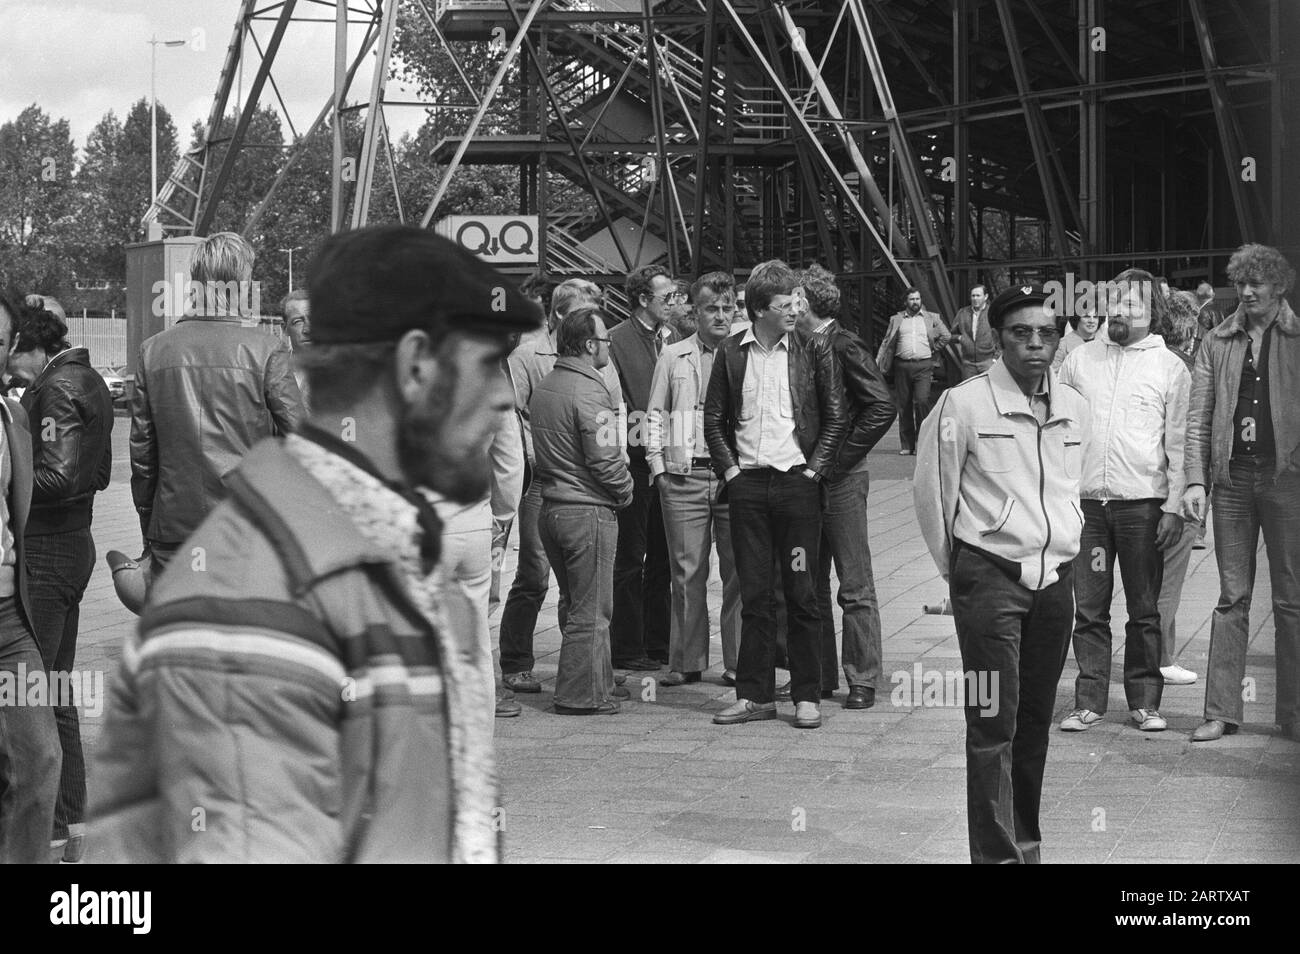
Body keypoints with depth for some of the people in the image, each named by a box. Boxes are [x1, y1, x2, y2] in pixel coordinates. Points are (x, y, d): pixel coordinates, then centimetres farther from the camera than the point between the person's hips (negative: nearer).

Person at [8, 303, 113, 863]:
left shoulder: (55, 389, -15)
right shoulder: (89, 381, 14)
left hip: (43, 550, -10)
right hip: (75, 542, 10)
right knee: (56, 692, 16)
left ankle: (47, 837, -1)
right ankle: (72, 828, 23)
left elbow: (58, 476, -24)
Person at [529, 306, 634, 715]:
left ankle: (598, 684, 28)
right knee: (591, 609, 0)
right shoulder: (589, 391, -16)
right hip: (588, 512, -9)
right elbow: (604, 458, -21)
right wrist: (625, 490, -3)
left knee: (578, 603, 18)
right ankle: (580, 695, 3)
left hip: (551, 508, 9)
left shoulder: (544, 387, 11)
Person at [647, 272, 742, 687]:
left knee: (737, 570, 0)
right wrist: (657, 463, 3)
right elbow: (656, 414, 13)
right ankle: (687, 661, 10)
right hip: (684, 476, 1)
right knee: (687, 571, 3)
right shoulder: (673, 357, 10)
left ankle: (738, 662, 7)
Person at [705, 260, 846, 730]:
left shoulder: (813, 350, 1)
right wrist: (729, 468, 3)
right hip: (747, 483, 2)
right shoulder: (731, 352, 6)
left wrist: (814, 469, -4)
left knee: (801, 594, 1)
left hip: (796, 481, -2)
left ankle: (807, 696, 8)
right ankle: (755, 694, 11)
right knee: (754, 593, 5)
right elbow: (714, 418, 12)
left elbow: (836, 417, 3)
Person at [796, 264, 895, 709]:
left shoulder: (844, 346, -10)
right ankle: (818, 676, 19)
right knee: (810, 585, 11)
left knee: (855, 587, -1)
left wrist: (839, 459, -15)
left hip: (840, 481, -8)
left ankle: (863, 680, 4)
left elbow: (882, 408, -18)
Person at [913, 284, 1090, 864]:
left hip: (1055, 577, 5)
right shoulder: (964, 404, -8)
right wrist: (955, 569, 7)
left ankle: (1026, 839, 22)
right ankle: (998, 853, -2)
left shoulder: (1074, 408, 6)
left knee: (1036, 718, 10)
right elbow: (930, 490, 0)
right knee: (993, 723, -6)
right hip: (989, 576, -5)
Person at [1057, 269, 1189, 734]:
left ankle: (1145, 700, 15)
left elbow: (1178, 444, 1)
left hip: (1143, 503, -2)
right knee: (1088, 608, 4)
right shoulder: (1079, 360, 9)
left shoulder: (1170, 367, 3)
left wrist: (1173, 507, -5)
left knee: (1144, 610, 6)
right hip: (1085, 501, 2)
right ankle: (1089, 700, 12)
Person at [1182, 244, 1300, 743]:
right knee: (1232, 598, 6)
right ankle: (1222, 710, 9)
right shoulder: (1217, 342, 9)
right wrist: (1195, 480, -3)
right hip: (1232, 478, 2)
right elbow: (1198, 417, 6)